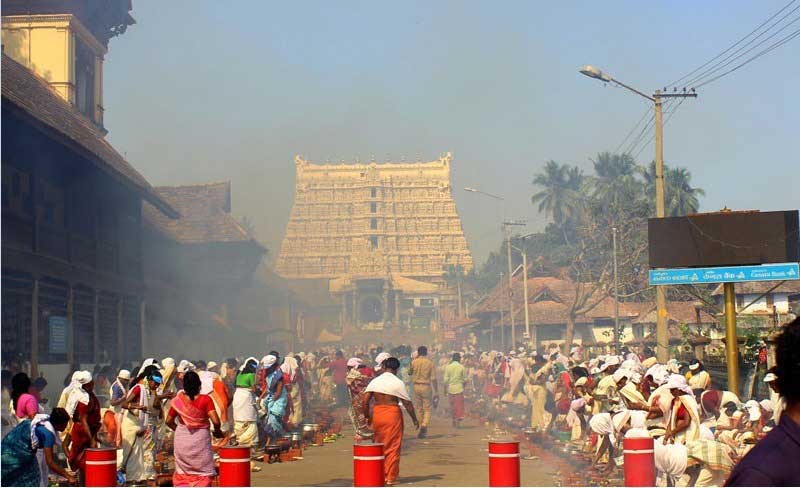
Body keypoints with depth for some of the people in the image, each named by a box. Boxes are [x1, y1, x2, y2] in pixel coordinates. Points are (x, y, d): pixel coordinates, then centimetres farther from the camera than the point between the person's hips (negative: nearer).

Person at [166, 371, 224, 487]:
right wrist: (217, 431, 0)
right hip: (200, 440, -3)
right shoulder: (205, 400, -13)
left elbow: (169, 421, 6)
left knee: (183, 474, 16)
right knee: (203, 475, 7)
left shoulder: (177, 401, -3)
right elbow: (215, 421, -20)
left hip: (181, 440, 3)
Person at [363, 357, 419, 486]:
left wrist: (367, 417, 13)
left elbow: (365, 401, 1)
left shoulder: (374, 382, 4)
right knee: (393, 447, 4)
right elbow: (407, 403, -5)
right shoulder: (398, 383, -7)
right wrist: (414, 419, 6)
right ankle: (390, 478, 6)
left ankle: (380, 476, 21)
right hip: (393, 413, -4)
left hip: (377, 413, 4)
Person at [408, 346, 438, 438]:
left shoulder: (414, 362, -1)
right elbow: (433, 379, -6)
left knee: (419, 409, 14)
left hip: (416, 386, 2)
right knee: (427, 410, 2)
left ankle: (422, 429, 18)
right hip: (426, 387, -2)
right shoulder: (430, 363, -4)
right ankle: (424, 426, -20)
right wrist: (436, 393, -2)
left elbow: (409, 373, 18)